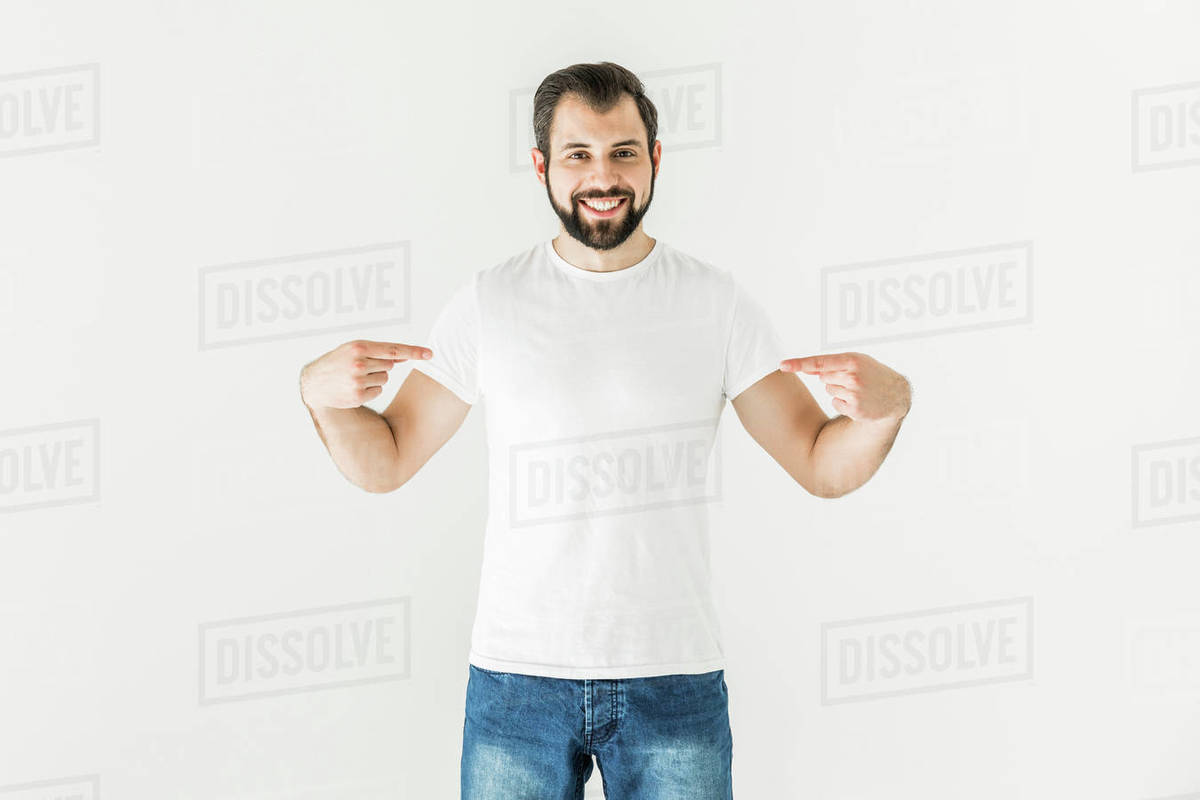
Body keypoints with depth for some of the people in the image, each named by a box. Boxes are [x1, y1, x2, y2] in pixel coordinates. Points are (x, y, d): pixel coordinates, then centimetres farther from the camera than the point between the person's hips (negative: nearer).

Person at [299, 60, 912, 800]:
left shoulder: (715, 302, 1)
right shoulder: (491, 303, 2)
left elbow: (826, 467, 2)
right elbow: (384, 462, 6)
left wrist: (887, 406, -20)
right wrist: (322, 393, -15)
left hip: (675, 682, 0)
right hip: (518, 679, 0)